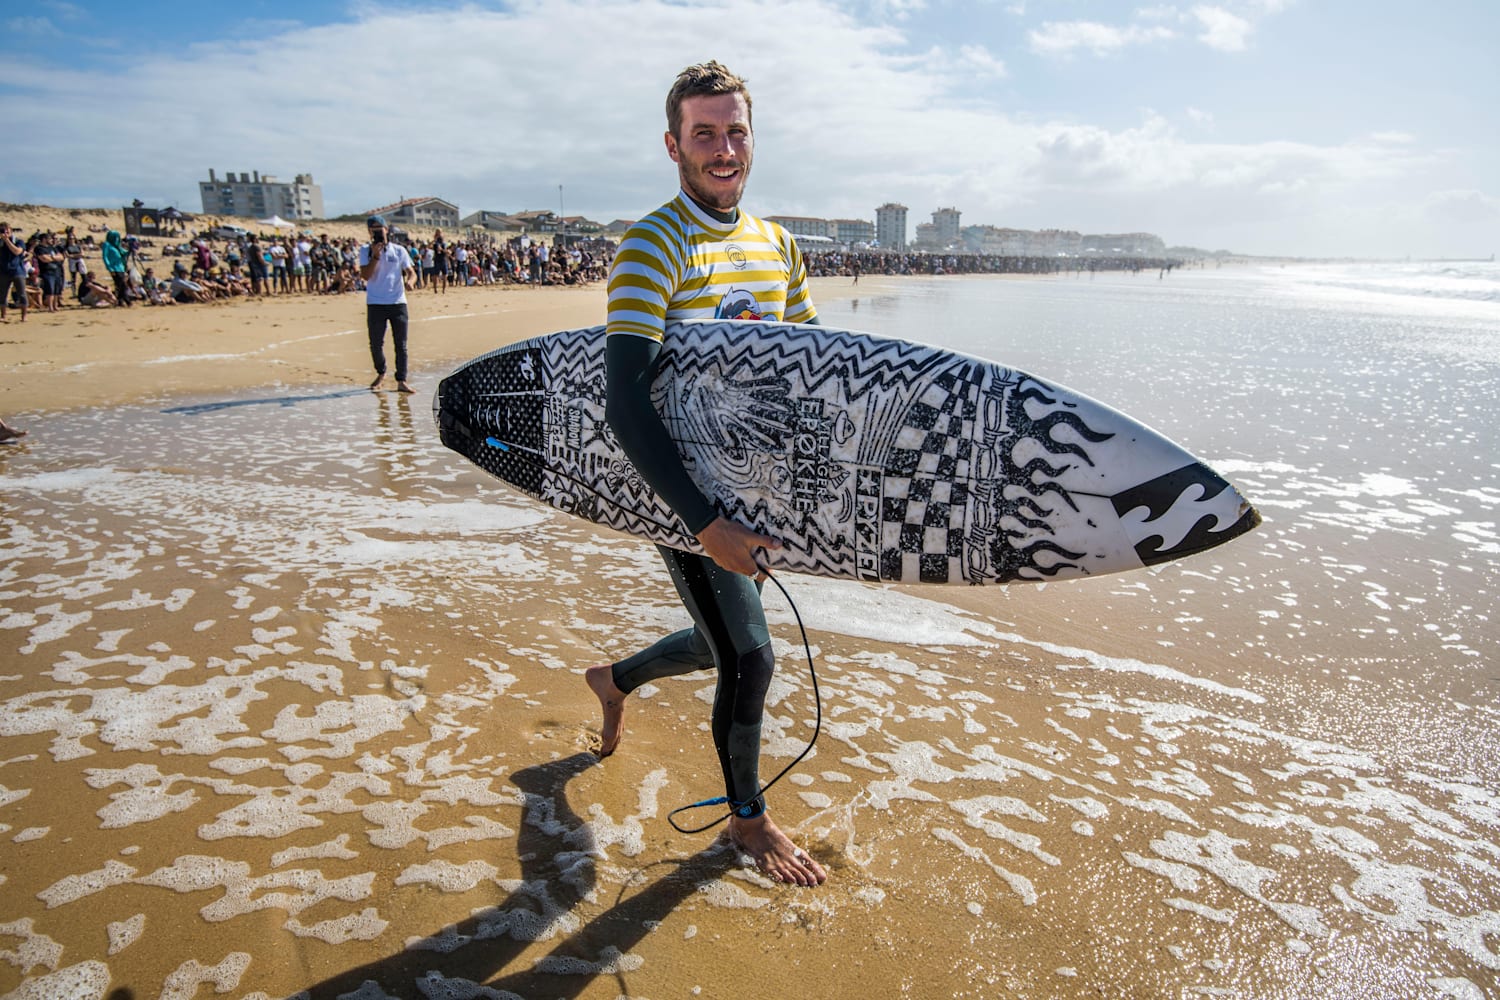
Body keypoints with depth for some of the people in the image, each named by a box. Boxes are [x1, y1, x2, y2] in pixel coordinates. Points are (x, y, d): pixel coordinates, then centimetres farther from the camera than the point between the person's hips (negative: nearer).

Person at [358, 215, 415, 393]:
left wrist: (409, 281, -15)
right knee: (376, 344, 4)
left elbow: (409, 271, 7)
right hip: (375, 304, 0)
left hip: (398, 303, 0)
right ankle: (381, 373, 28)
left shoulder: (399, 250, 5)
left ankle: (401, 381, 5)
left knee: (401, 344, 0)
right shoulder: (366, 250, 3)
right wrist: (375, 255, -16)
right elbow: (365, 275, -8)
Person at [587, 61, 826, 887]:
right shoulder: (652, 247, -17)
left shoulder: (778, 247, 6)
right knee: (749, 659, -3)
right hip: (682, 494, -7)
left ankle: (613, 678, 51)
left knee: (720, 643, 20)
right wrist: (705, 523, -35)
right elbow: (625, 405, -28)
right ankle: (748, 819, 24)